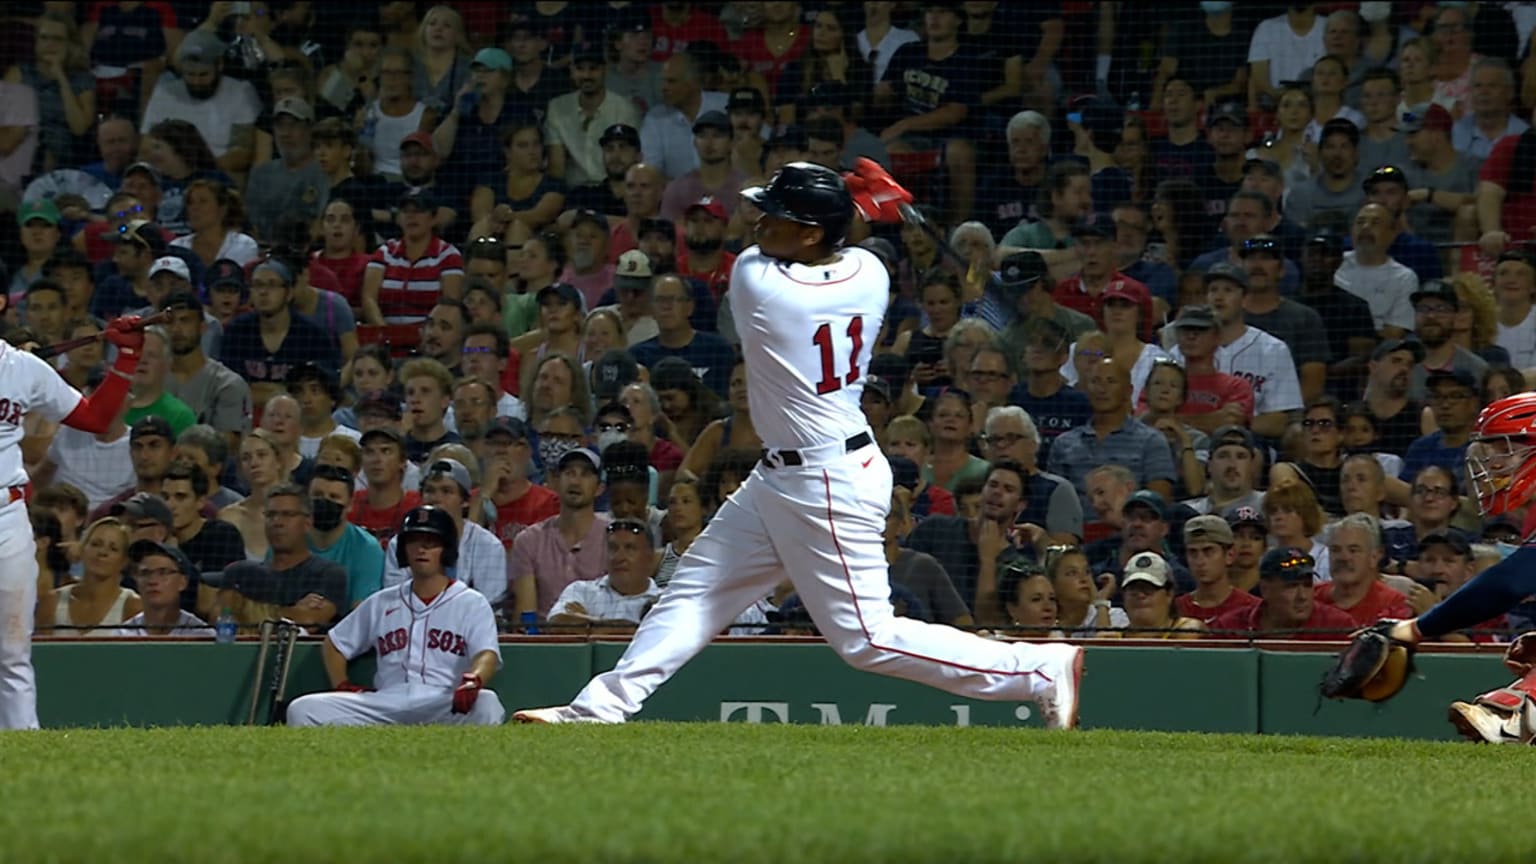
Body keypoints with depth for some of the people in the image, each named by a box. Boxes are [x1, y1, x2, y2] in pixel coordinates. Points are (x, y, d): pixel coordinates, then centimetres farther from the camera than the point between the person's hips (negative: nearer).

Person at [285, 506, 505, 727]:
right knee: (303, 709, -18)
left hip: (447, 706, -4)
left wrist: (473, 681, -31)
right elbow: (334, 643, 33)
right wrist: (341, 686, 13)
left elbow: (487, 654, -7)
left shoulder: (471, 603, 10)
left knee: (486, 704, -39)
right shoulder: (381, 603, 23)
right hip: (386, 706, 4)